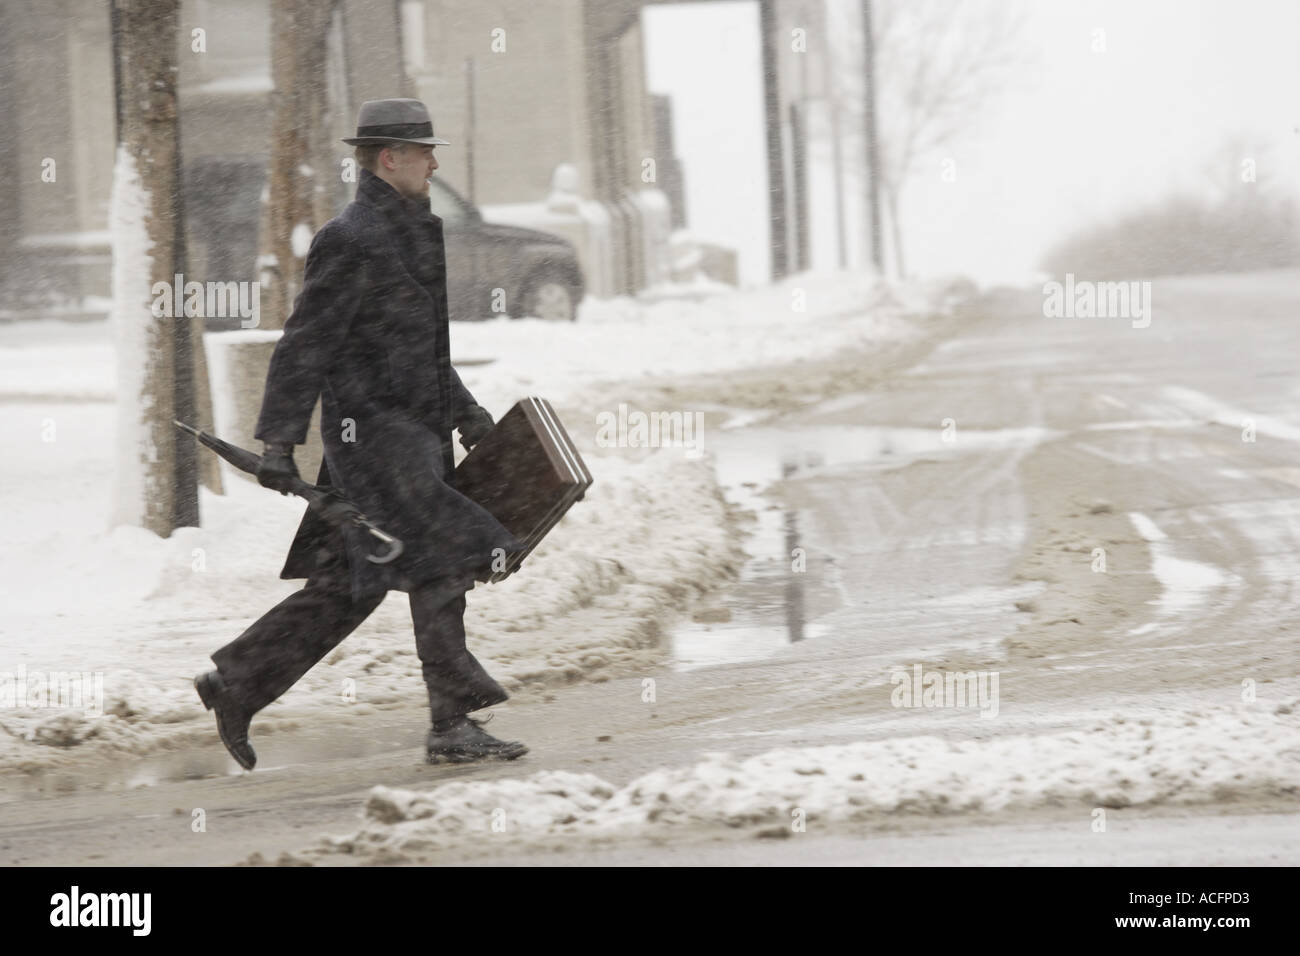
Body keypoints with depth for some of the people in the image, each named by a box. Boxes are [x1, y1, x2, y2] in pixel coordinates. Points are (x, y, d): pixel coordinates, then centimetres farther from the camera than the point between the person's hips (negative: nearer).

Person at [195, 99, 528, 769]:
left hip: (413, 431, 10)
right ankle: (453, 726, -11)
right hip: (371, 431, -10)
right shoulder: (350, 241, -12)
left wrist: (464, 412, 23)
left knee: (344, 588, 10)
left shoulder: (413, 234, 18)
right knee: (440, 565, -12)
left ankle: (234, 684, 18)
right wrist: (278, 441, -18)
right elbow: (305, 344, -15)